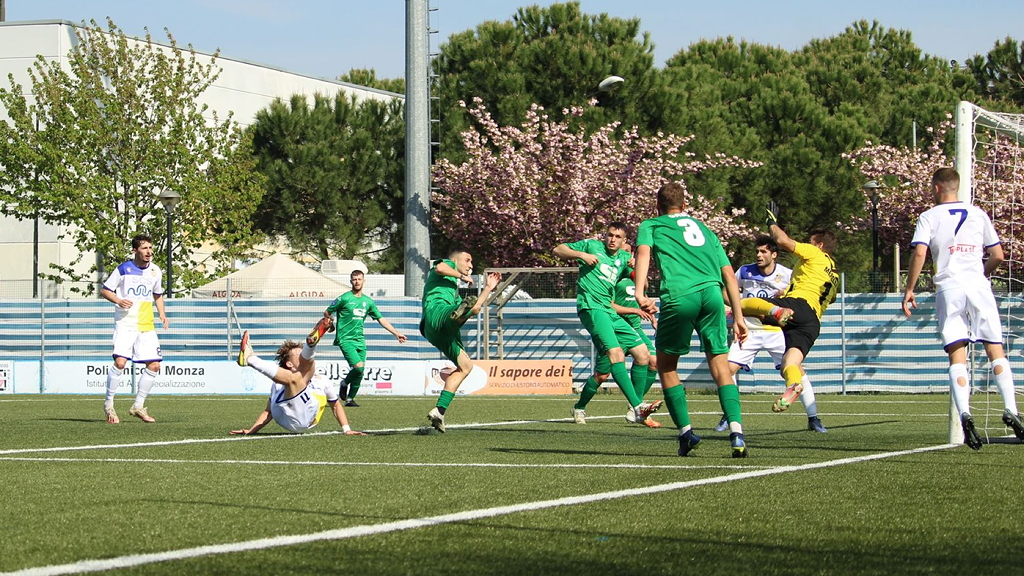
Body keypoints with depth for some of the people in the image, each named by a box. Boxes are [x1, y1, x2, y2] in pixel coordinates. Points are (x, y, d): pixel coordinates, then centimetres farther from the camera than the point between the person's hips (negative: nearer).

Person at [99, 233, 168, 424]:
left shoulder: (155, 271, 10)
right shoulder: (123, 269, -4)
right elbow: (104, 290, 2)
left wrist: (162, 314, 10)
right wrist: (118, 301, -16)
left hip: (147, 326, 5)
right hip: (125, 324, -5)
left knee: (154, 365, -1)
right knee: (120, 362, -18)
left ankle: (138, 406, 13)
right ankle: (108, 404, -1)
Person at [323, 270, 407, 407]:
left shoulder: (368, 301, 11)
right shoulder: (344, 298, -5)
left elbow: (381, 319, 17)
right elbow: (327, 313, 4)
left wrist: (396, 333, 13)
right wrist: (332, 324, -8)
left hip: (360, 340, 6)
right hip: (346, 339, -6)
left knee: (360, 373, 2)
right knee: (359, 367, -20)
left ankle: (350, 399, 17)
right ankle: (344, 384, 8)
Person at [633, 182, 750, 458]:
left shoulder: (651, 225, 23)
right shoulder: (704, 229, 32)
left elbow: (643, 251, 0)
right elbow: (728, 273, 24)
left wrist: (640, 293, -13)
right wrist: (738, 316, 24)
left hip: (679, 296, -3)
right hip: (712, 293, 3)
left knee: (666, 365, 16)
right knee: (720, 368, 5)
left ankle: (686, 432, 9)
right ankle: (736, 432, -15)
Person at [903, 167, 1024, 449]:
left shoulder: (929, 217, 4)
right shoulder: (979, 214, 12)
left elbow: (919, 253, -10)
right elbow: (998, 256, 9)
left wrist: (909, 290, -3)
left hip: (949, 288, -2)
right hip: (978, 286, 2)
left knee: (957, 357, -4)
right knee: (996, 351, 7)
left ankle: (964, 414, -22)